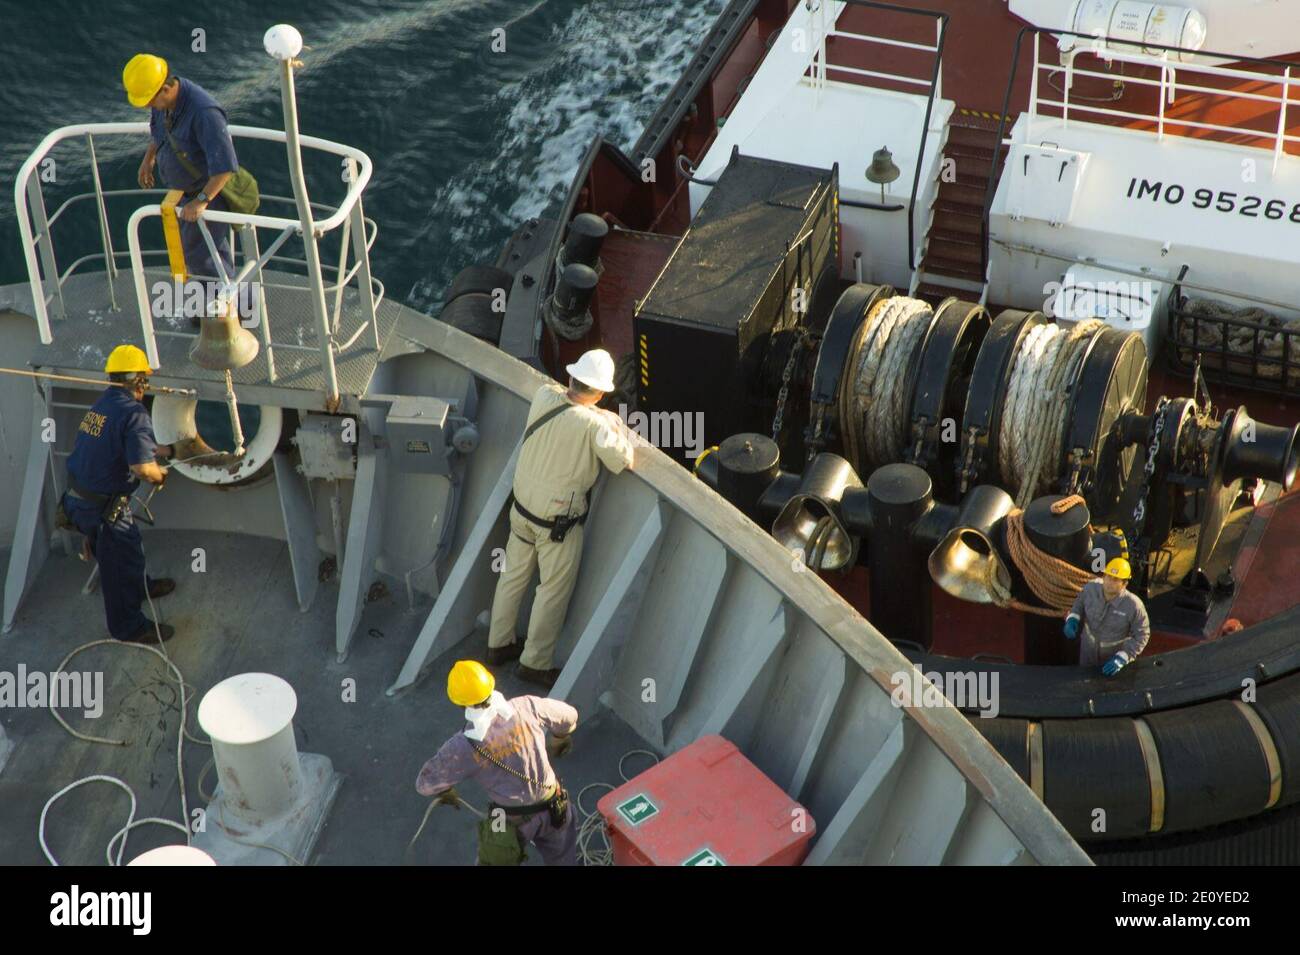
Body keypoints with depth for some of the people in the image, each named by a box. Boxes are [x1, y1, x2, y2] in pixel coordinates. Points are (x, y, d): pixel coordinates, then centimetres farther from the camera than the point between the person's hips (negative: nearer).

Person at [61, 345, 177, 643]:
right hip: (104, 508, -8)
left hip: (78, 499, 8)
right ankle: (128, 627, 30)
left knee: (116, 553, 31)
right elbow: (143, 468, -32)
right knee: (121, 563, 12)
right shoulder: (134, 414, -23)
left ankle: (139, 587, 56)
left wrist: (164, 450, 31)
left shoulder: (100, 405, 5)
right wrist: (160, 475, -9)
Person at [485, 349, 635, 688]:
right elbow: (623, 462, -17)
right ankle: (535, 662, 23)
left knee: (513, 575, 22)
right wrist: (616, 425, -2)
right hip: (558, 523, -6)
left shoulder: (544, 395, -12)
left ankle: (499, 644, 38)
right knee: (554, 591, 12)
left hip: (523, 506, 6)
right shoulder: (594, 424, -28)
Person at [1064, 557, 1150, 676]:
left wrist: (1121, 659, -26)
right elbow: (1080, 603, 2)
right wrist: (1072, 620, -17)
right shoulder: (1091, 588, -22)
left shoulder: (1134, 605, -32)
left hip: (1115, 656, -3)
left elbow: (1141, 635, -19)